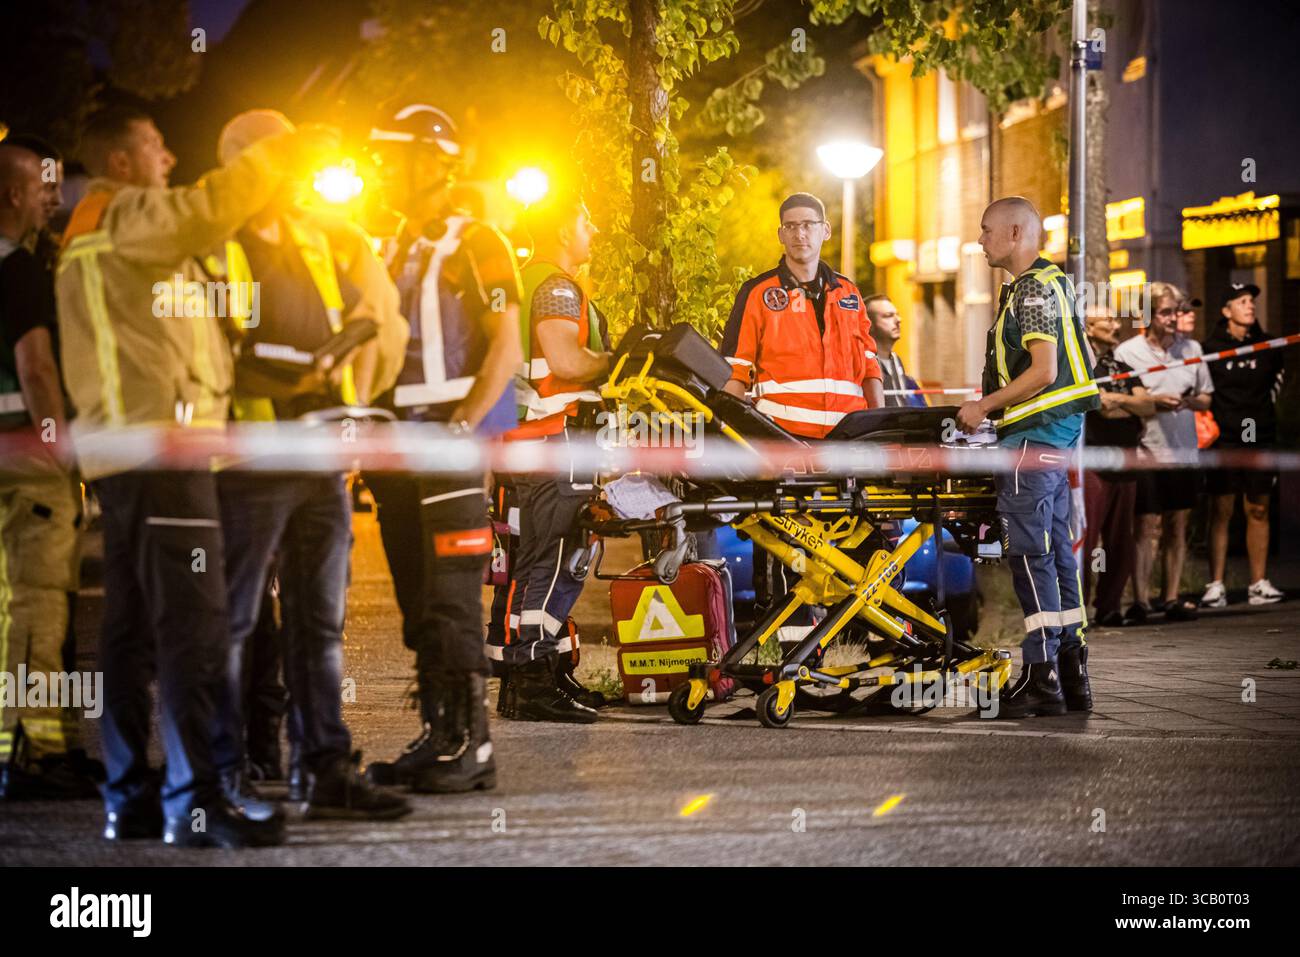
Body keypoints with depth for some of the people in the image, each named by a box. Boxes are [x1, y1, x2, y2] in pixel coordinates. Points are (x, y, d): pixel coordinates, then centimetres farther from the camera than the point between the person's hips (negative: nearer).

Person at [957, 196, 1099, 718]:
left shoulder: (1036, 289, -13)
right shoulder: (1040, 283, 19)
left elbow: (1044, 371, -20)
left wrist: (984, 406, -13)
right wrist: (990, 407, 18)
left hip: (1035, 435, -11)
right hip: (1056, 431, 11)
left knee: (1029, 551, -9)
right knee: (1055, 548, 11)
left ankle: (1041, 677, -9)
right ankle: (1071, 673, 15)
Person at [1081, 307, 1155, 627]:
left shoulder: (1123, 365, 19)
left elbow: (1148, 407, 8)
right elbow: (1105, 408, -14)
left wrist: (1119, 399, -6)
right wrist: (1134, 403, 1)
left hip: (1125, 462, 7)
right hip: (1092, 462, -7)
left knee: (1121, 543, 7)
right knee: (1084, 539, -10)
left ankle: (1109, 609, 15)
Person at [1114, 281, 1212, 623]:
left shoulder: (1191, 348, 9)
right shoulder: (1127, 352, -3)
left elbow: (1206, 399, 15)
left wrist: (1189, 401, -7)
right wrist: (1153, 403, -15)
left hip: (1184, 451, 4)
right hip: (1146, 450, -4)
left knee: (1178, 526, 8)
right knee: (1146, 526, -6)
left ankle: (1172, 598, 14)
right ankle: (1140, 600, -4)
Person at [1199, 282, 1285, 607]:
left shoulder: (1267, 346, 6)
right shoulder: (1210, 348, -3)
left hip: (1260, 436, 3)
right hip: (1224, 437, -3)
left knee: (1258, 510, 5)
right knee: (1221, 511, -4)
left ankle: (1259, 584, 9)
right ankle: (1215, 586, -3)